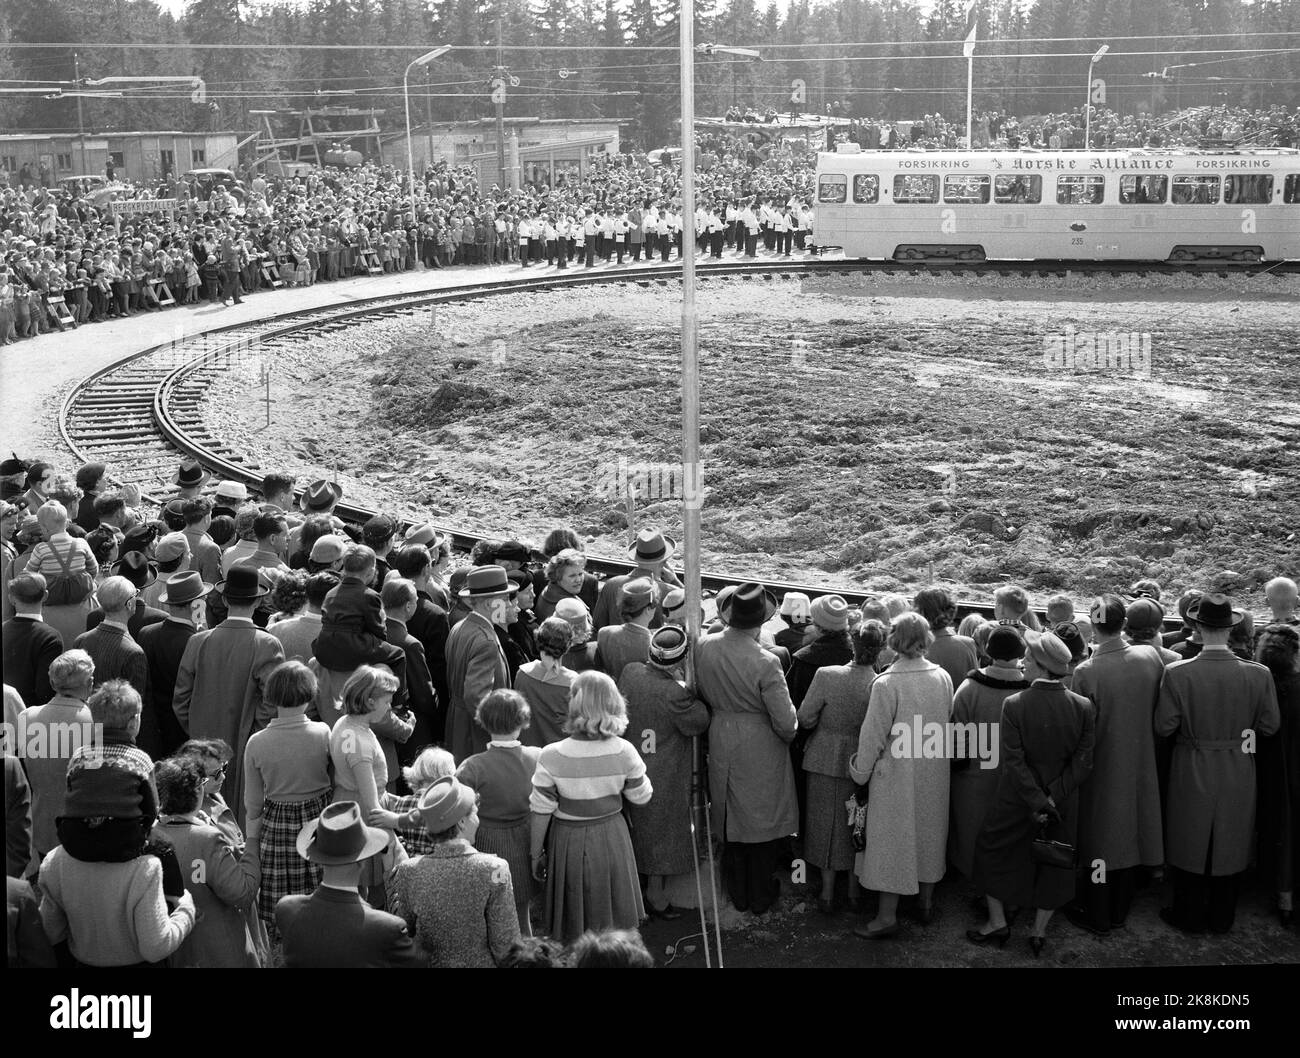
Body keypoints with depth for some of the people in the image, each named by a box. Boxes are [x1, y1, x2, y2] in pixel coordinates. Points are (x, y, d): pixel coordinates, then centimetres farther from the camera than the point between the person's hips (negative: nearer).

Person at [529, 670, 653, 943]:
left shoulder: (551, 758, -23)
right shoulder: (624, 752, -18)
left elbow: (541, 813, -14)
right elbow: (641, 796, -2)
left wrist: (536, 854, 0)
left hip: (569, 842, -2)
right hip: (612, 839, 2)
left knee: (573, 931, 17)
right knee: (615, 926, 22)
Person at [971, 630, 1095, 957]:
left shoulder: (1014, 705, -20)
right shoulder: (1083, 706, -11)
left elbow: (1013, 761, -20)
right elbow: (1083, 761, -11)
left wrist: (1037, 802, -15)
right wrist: (1052, 797, -12)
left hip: (1016, 801, -2)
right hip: (1062, 806, 3)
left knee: (992, 853, 19)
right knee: (1053, 863, 18)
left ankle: (997, 923, 26)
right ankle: (1039, 932, 28)